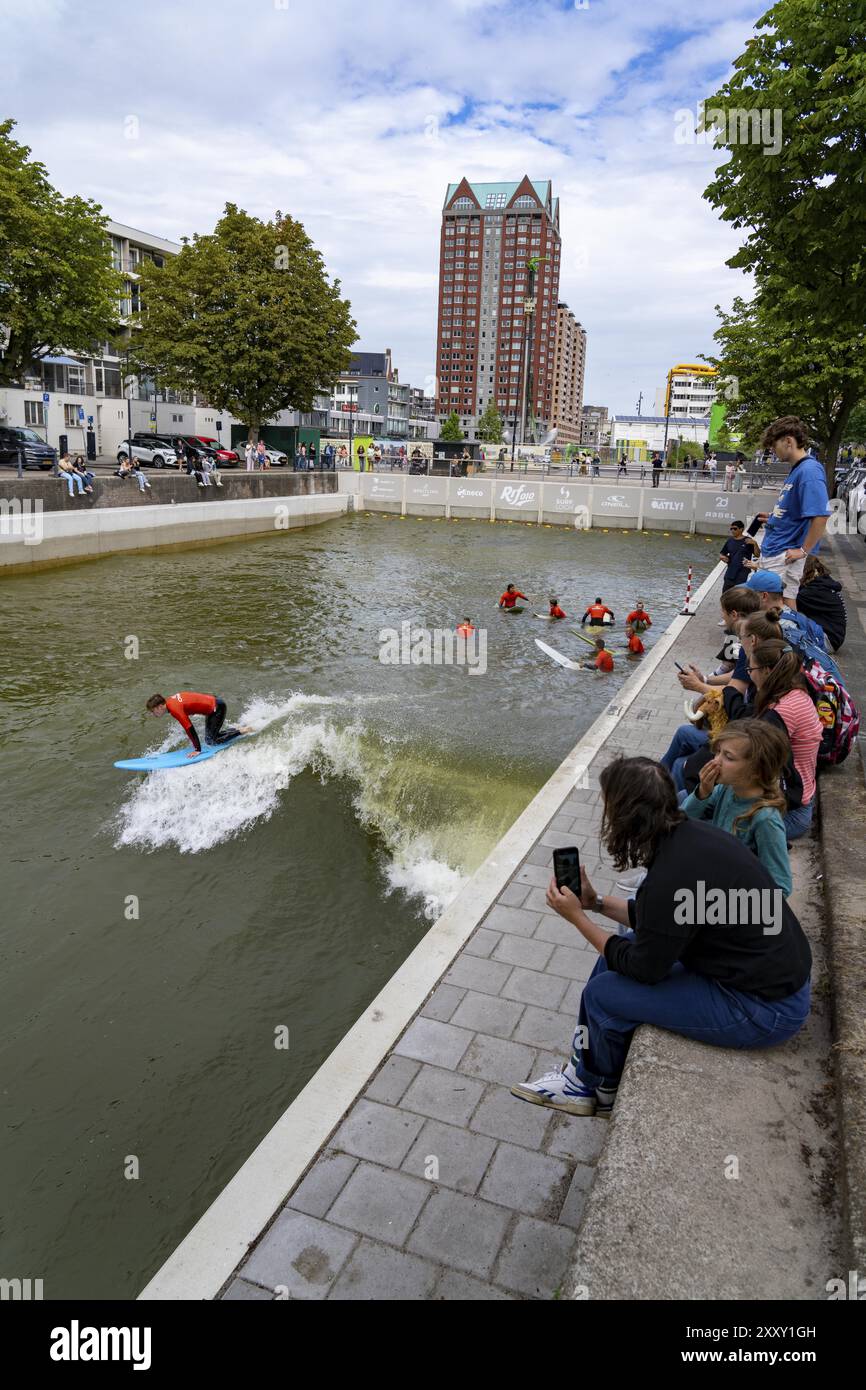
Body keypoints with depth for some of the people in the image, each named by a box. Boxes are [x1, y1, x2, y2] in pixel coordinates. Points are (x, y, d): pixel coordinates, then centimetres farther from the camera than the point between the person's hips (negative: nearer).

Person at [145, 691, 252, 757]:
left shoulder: (174, 709, -23)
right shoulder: (170, 700, 3)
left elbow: (189, 728, -24)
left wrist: (197, 749, -20)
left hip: (217, 708, -10)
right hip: (213, 701, 10)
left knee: (211, 741, -5)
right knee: (209, 739, 15)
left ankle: (243, 731, -1)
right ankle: (238, 730, 20)